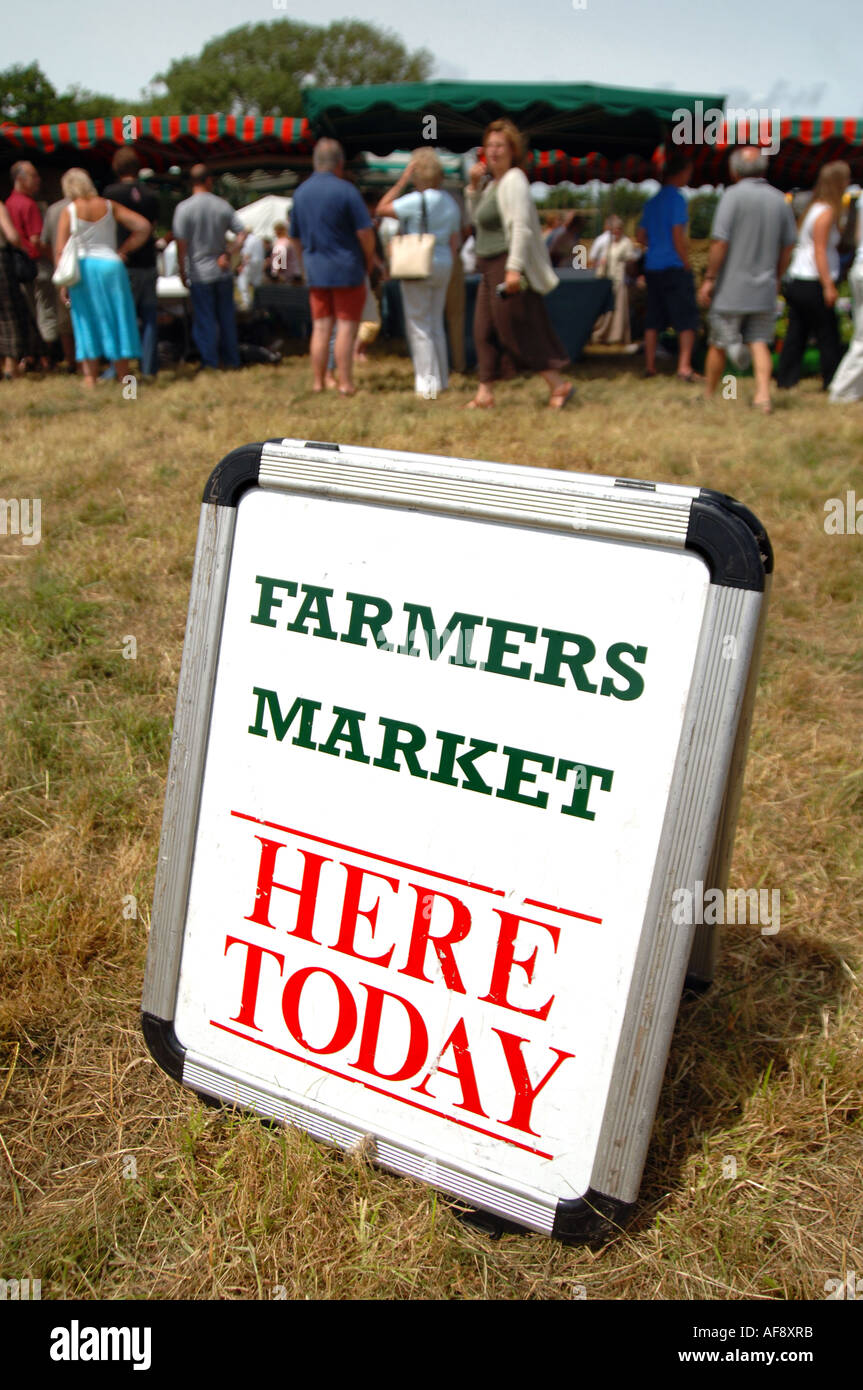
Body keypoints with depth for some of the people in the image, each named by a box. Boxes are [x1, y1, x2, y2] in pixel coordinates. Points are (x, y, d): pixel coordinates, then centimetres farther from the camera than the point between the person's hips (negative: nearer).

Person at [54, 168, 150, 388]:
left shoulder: (69, 211, -1)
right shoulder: (109, 206, 3)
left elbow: (61, 250, -6)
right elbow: (143, 226, -1)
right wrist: (125, 250, 4)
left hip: (82, 268, 0)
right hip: (110, 264, 1)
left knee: (87, 323, 8)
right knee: (117, 321, 7)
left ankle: (90, 379, 7)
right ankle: (123, 377, 8)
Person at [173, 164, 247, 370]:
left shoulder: (184, 208, -9)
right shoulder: (223, 205, 1)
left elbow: (181, 243, -10)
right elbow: (242, 233, -2)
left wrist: (183, 271, -3)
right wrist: (228, 255, -1)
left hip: (199, 273, -3)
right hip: (222, 271, 3)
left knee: (205, 319, 3)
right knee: (227, 317, 12)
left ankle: (210, 362, 6)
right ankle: (231, 359, 18)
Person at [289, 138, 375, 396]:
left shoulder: (301, 192, 8)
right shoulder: (345, 190, -10)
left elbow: (295, 238, 14)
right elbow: (365, 232, -13)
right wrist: (369, 261, 2)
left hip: (316, 271, 5)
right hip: (347, 270, -5)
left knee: (320, 328, 8)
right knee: (346, 327, -1)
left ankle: (318, 382, 10)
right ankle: (345, 383, -1)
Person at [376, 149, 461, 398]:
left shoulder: (416, 201, -15)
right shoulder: (450, 203, 8)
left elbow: (381, 209, -8)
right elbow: (453, 244, 10)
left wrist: (401, 181, -6)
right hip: (442, 266, 7)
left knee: (418, 326, -1)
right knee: (436, 324, 16)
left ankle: (427, 383, -1)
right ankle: (441, 379, 20)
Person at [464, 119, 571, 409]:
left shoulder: (513, 180, -12)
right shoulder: (491, 181, 15)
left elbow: (522, 227, -21)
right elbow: (476, 219, 24)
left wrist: (514, 267, -29)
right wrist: (474, 186, 9)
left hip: (508, 265, -10)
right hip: (491, 268, 10)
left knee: (517, 330, -7)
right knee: (485, 330, 9)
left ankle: (559, 384, 1)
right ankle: (485, 393, 14)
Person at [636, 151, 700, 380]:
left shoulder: (652, 201, 13)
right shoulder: (677, 198, -9)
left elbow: (641, 235, 15)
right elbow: (678, 235, -14)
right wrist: (686, 263, -6)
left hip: (652, 267, 7)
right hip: (674, 267, -7)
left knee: (653, 319, 10)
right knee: (686, 319, -3)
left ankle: (650, 366, 11)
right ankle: (684, 366, -9)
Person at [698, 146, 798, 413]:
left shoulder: (734, 195, -8)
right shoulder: (779, 199, 8)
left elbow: (720, 242, -15)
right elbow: (788, 245, 12)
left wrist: (709, 279, -8)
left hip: (732, 288, -4)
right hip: (764, 290, 4)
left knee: (718, 344, 6)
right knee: (759, 343, 6)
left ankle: (708, 396, 18)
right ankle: (763, 394, -9)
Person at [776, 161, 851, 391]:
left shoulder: (815, 208, 15)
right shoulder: (826, 212, -12)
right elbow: (819, 252, -17)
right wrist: (829, 286, -18)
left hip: (796, 282, 9)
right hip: (812, 284, -9)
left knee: (796, 333, 9)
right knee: (828, 335, 0)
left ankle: (785, 380, 9)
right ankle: (833, 381, 6)